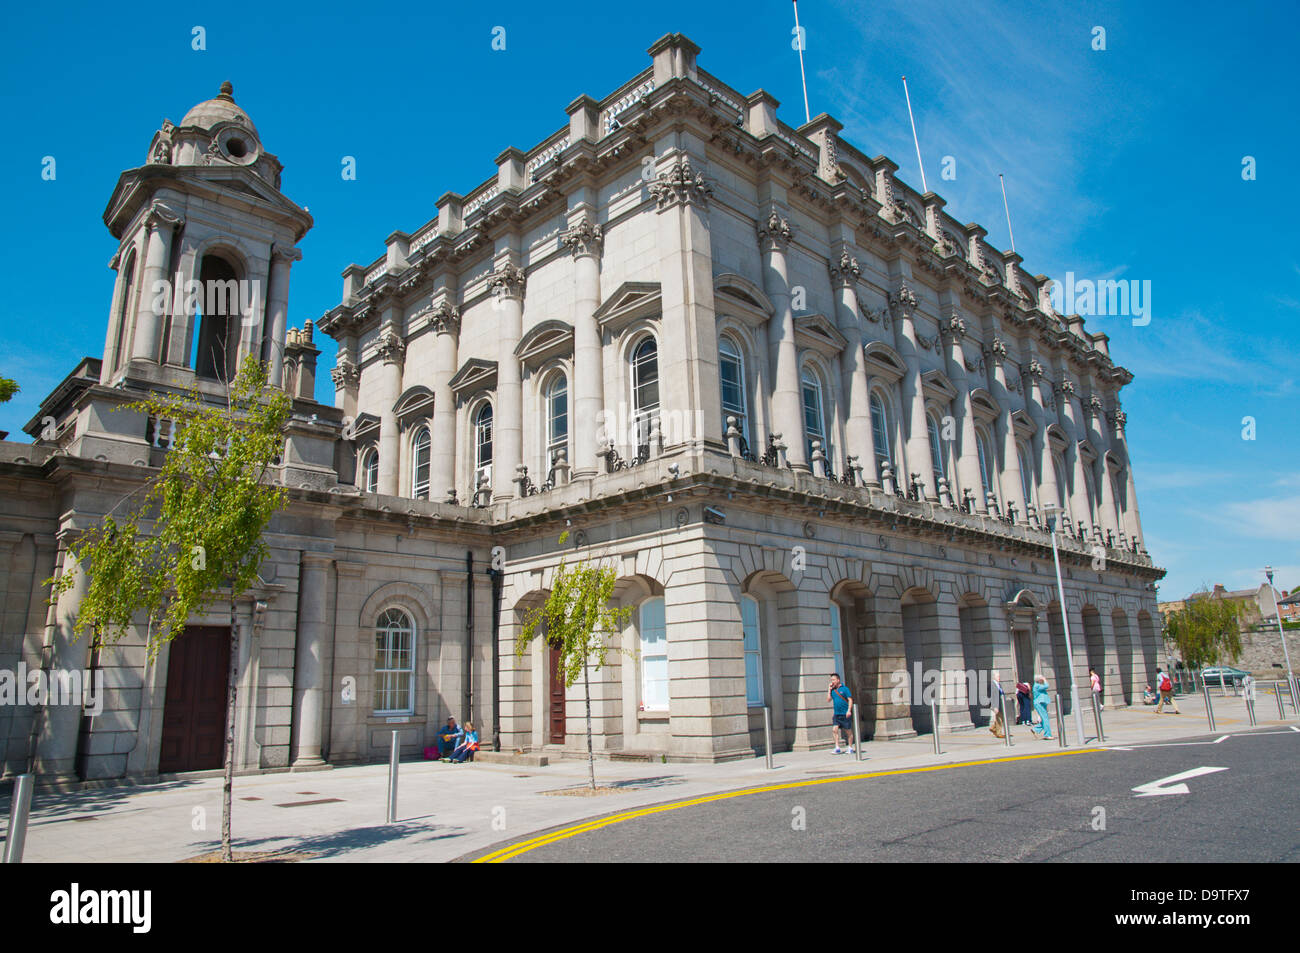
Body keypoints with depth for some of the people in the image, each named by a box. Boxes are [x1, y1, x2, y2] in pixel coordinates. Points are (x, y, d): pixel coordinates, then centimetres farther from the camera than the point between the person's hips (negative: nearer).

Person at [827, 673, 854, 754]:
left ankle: (850, 748, 18)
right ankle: (837, 748, -8)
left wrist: (849, 710, -17)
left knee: (848, 731, 5)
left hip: (845, 714, -4)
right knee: (834, 730, -11)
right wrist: (829, 689, 2)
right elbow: (828, 700, 5)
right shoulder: (832, 690, 11)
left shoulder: (844, 688, -5)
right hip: (836, 714, 4)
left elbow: (850, 700, -7)